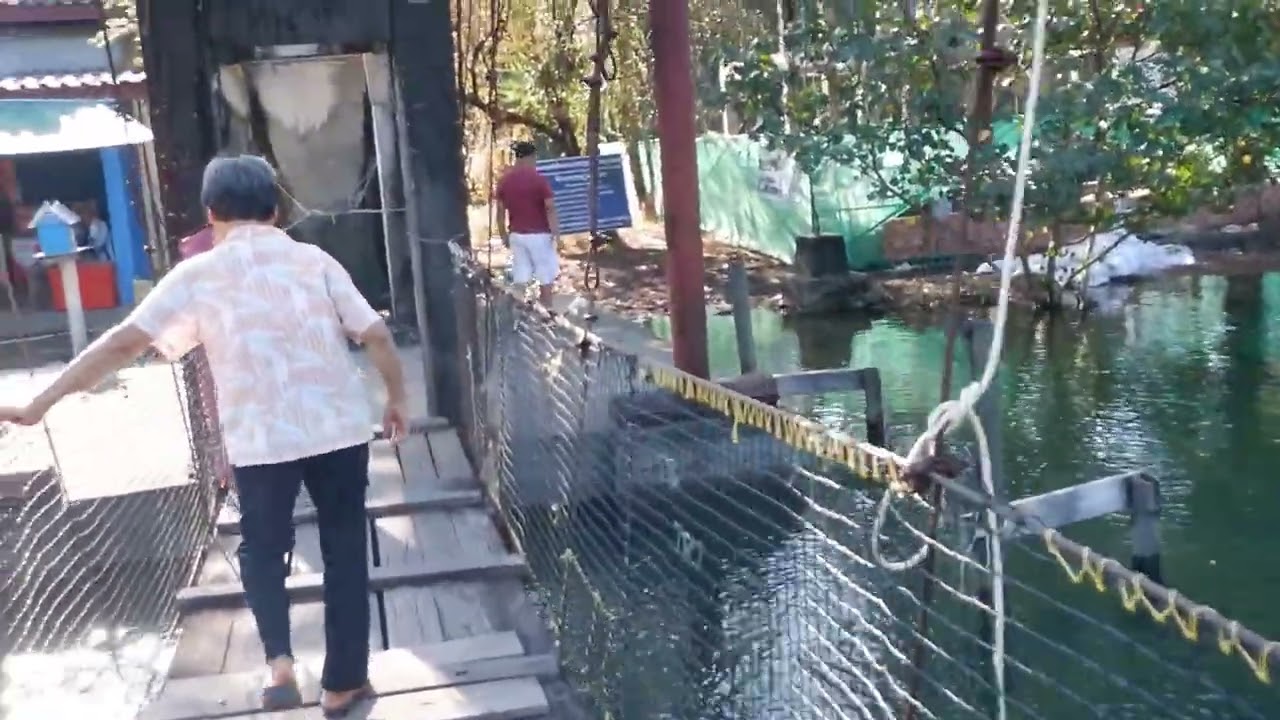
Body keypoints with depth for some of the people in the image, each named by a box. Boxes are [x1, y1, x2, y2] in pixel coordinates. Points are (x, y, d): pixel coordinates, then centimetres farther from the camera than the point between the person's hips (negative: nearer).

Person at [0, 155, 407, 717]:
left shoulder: (198, 274, -2)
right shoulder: (314, 260, 3)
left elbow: (124, 342, -7)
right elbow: (376, 335, -2)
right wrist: (397, 398, 14)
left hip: (261, 439, -1)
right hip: (340, 429, 1)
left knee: (262, 549, 22)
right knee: (345, 553, 15)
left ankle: (279, 661, 3)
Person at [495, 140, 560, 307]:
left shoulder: (504, 180, 3)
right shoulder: (539, 179, -12)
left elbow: (501, 211, 7)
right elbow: (550, 209, -14)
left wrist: (504, 235, 16)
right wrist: (557, 235, -9)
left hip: (516, 235, 4)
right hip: (539, 235, -4)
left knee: (520, 279, 7)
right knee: (546, 278, 7)